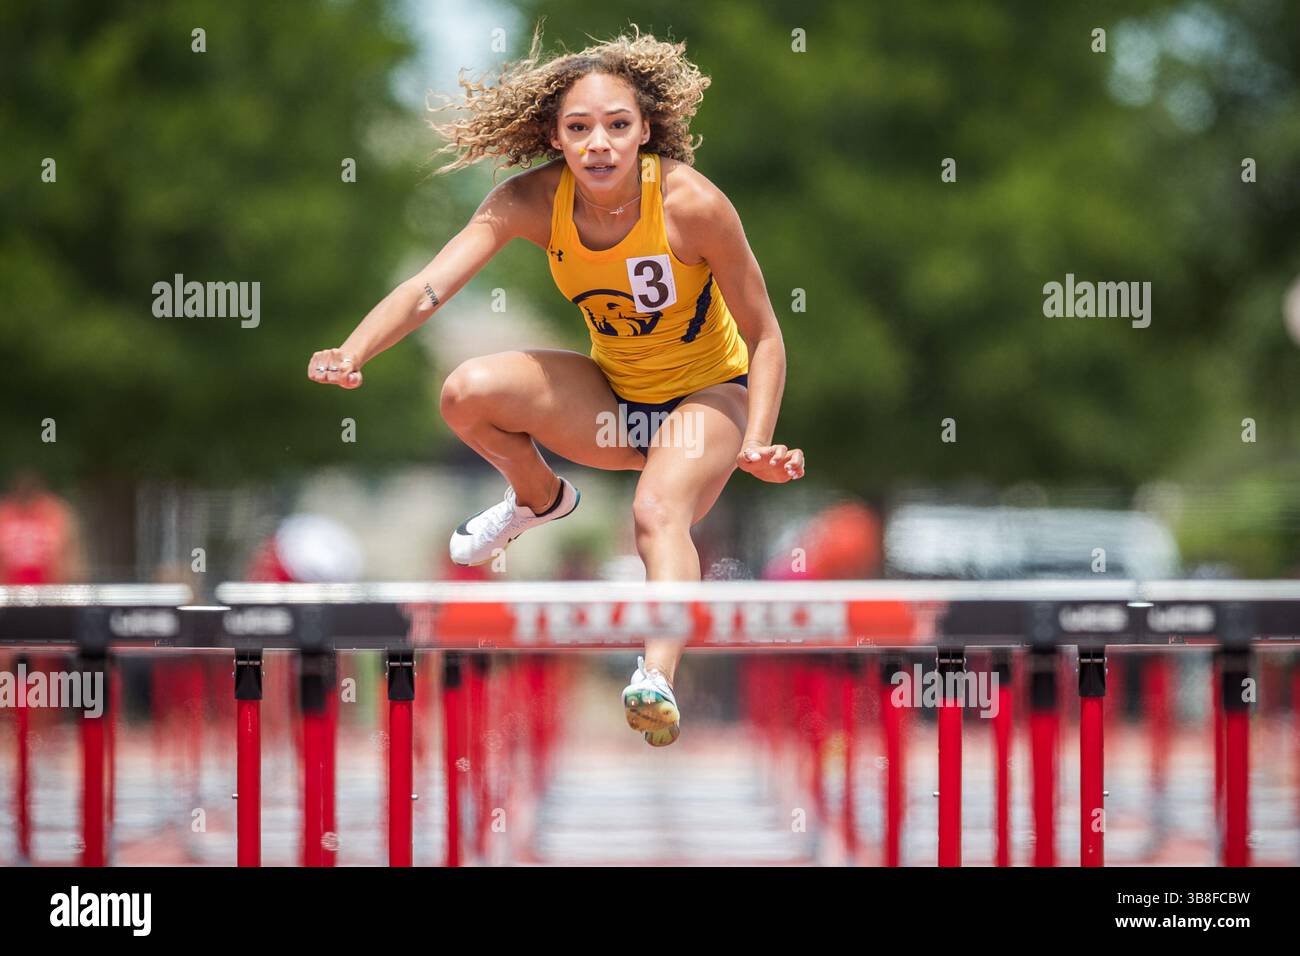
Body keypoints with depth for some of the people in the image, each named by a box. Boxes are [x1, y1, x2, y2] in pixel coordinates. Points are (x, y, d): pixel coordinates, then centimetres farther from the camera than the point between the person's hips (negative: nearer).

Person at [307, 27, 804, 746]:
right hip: (611, 394, 4)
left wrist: (758, 444, -30)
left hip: (708, 395, -4)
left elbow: (763, 336, -17)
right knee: (468, 392, -19)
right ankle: (538, 499, 13)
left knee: (658, 513, -35)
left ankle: (659, 679, -56)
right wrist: (351, 355, -45)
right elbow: (429, 287, -27)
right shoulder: (535, 201, -18)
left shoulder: (692, 203, -26)